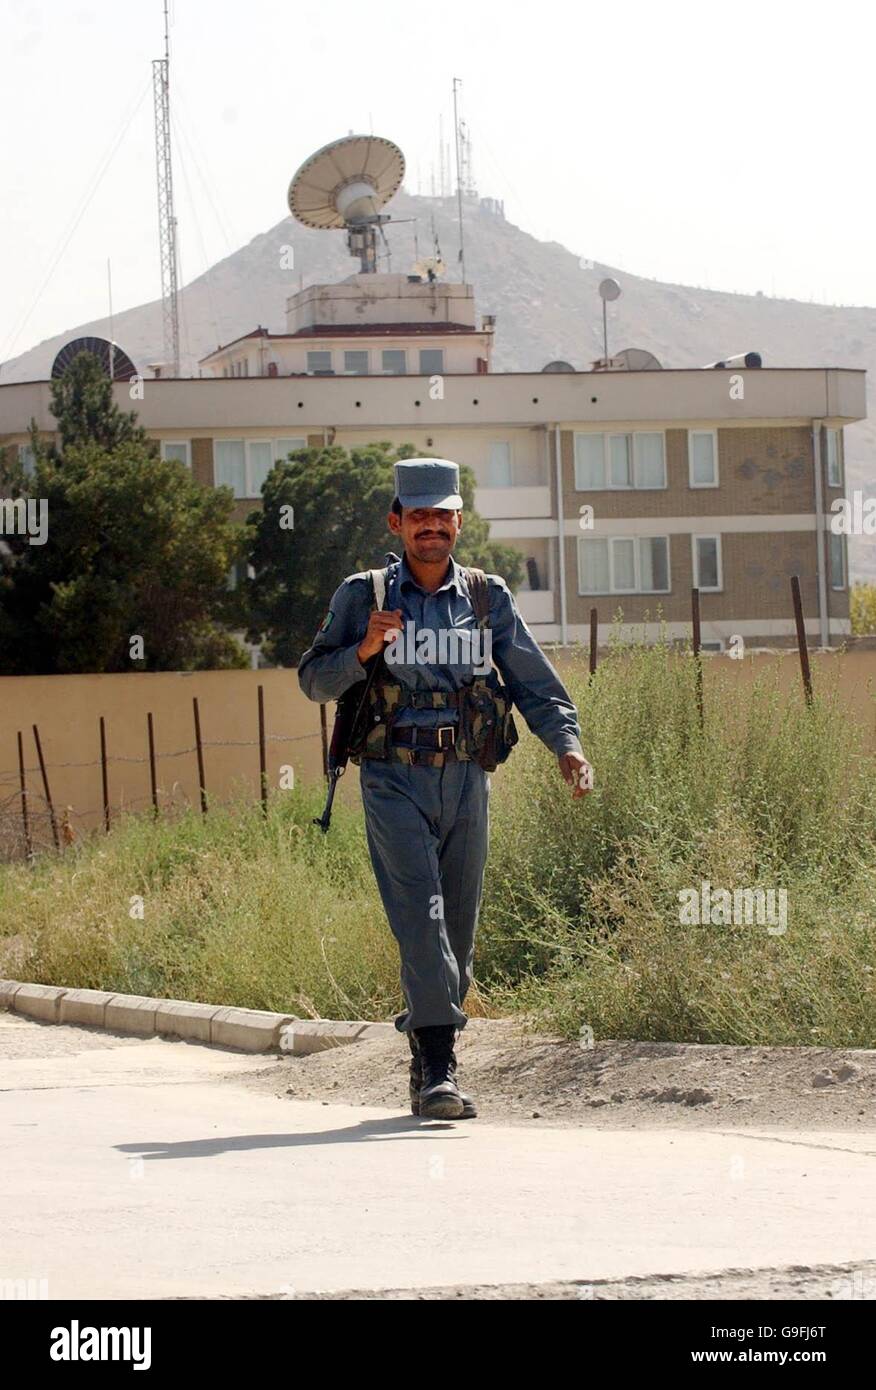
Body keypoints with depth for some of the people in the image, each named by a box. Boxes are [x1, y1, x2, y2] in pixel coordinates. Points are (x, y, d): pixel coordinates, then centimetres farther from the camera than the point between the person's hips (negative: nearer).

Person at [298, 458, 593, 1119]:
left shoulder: (489, 598, 10)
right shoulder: (364, 595, 4)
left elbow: (535, 682, 9)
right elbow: (314, 680, 5)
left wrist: (567, 742, -7)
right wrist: (364, 650, -14)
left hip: (467, 782, 3)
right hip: (394, 780, -3)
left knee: (458, 928, 6)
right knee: (420, 915, -17)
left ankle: (427, 1062, 22)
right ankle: (440, 1067, -23)